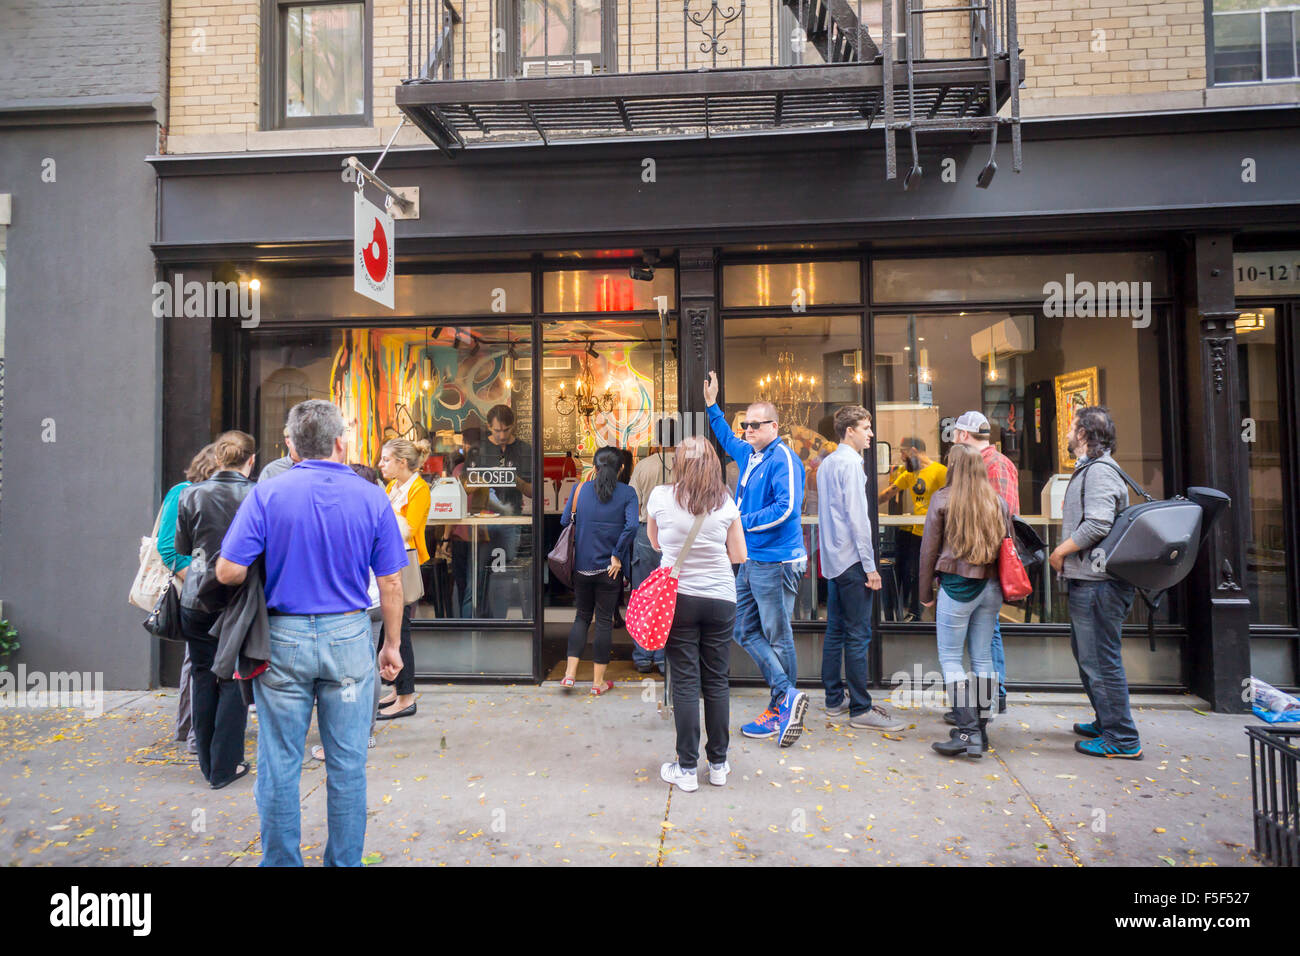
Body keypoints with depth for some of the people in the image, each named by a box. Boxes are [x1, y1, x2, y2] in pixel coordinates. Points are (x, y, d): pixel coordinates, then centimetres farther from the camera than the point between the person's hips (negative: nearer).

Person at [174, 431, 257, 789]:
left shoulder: (191, 495, -2)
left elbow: (181, 549, 8)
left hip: (198, 599, 2)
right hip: (242, 599, -2)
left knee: (203, 678, 14)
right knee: (234, 679, 8)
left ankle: (208, 763, 24)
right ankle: (225, 767, 12)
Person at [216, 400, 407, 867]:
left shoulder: (266, 494, -5)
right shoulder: (372, 498, -4)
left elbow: (228, 571, -9)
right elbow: (390, 584, -2)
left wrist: (271, 571, 13)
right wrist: (392, 645, 9)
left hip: (283, 638, 0)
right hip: (349, 637, 1)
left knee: (279, 766, 12)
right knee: (347, 764, 12)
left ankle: (280, 861, 24)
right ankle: (344, 861, 24)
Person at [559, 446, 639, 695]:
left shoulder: (579, 489, 0)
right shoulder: (627, 493, -6)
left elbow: (564, 521, 1)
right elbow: (631, 526, -17)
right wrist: (617, 555, -11)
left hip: (582, 565, 2)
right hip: (609, 568, -2)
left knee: (582, 616, 16)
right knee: (604, 620, 7)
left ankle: (570, 673, 8)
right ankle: (598, 681, 14)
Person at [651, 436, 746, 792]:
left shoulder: (660, 496, -4)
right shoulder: (726, 502, -1)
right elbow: (739, 556, 4)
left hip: (678, 598, -1)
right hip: (721, 599, 2)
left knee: (685, 682, 4)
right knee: (717, 681, 10)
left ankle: (687, 769, 11)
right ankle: (718, 765, 21)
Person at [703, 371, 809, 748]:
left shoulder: (783, 459, -14)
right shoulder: (749, 454, 13)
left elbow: (787, 507, -25)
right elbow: (728, 440, 36)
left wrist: (742, 523, -18)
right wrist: (712, 406, 34)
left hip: (775, 563, -9)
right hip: (750, 561, 10)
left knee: (778, 638, 2)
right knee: (745, 632, 11)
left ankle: (780, 709, 14)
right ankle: (787, 695, 14)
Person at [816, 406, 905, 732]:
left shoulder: (826, 463, 15)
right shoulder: (850, 462, -12)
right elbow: (856, 516, -17)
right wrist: (870, 566, -14)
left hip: (832, 559, 9)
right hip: (852, 560, -9)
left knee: (835, 631, 13)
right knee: (858, 635, -5)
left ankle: (835, 699, 22)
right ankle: (861, 710, 0)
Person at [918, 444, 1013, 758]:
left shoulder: (943, 499, -4)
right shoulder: (998, 502, 8)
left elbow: (929, 549, -2)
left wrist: (926, 593, 6)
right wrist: (1003, 586, 19)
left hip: (957, 586, -5)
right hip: (991, 587, 5)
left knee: (950, 658, 1)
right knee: (983, 658, 12)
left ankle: (968, 731, -6)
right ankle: (981, 730, 19)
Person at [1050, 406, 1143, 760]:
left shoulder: (1100, 470, -16)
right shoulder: (1089, 469, 19)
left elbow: (1098, 525, -26)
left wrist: (1060, 552, -15)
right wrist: (1065, 553, 16)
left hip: (1098, 584, -11)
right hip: (1088, 581, 11)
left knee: (1100, 659, -4)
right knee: (1086, 652, 21)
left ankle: (1122, 740, 5)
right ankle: (1105, 722, 34)